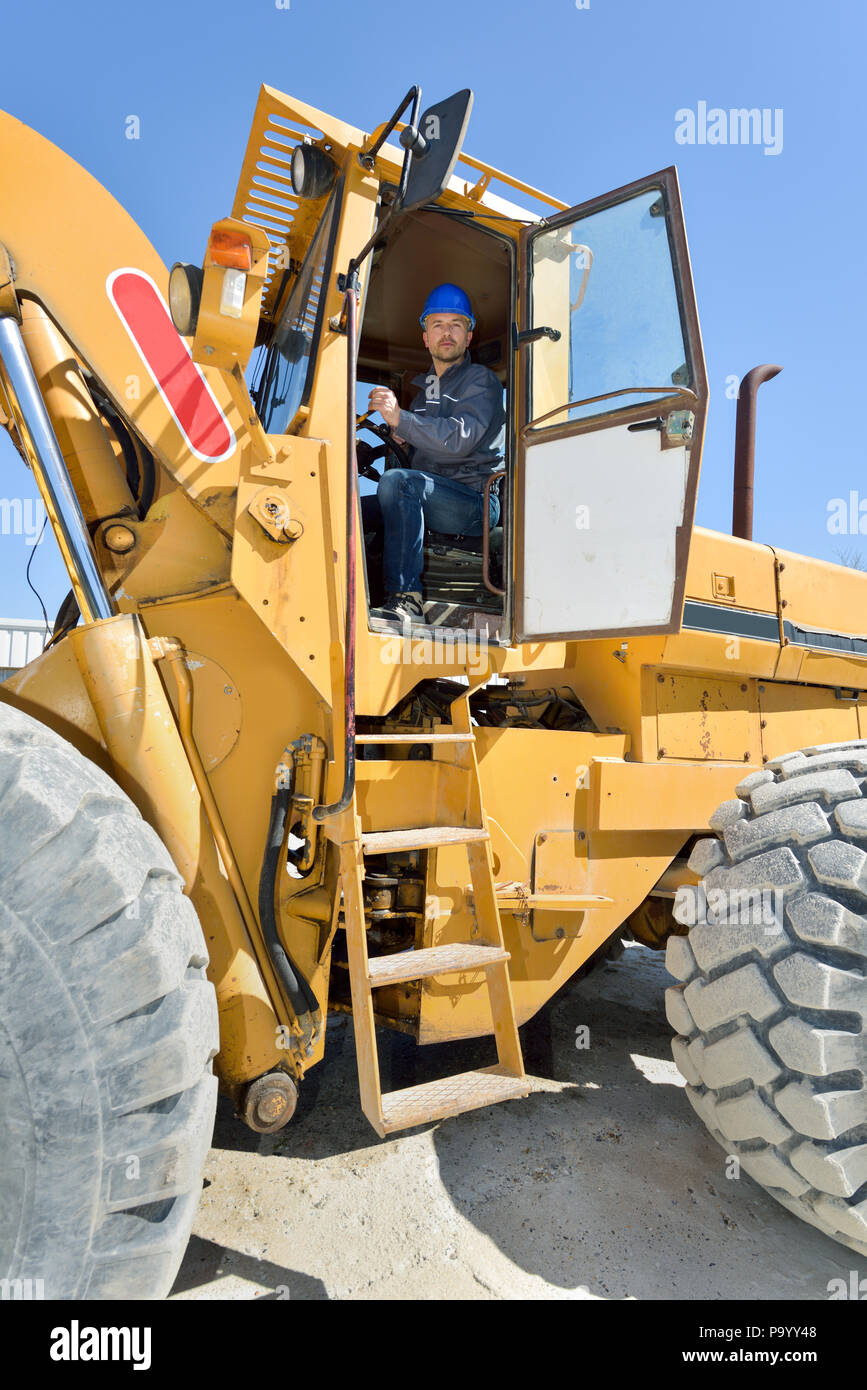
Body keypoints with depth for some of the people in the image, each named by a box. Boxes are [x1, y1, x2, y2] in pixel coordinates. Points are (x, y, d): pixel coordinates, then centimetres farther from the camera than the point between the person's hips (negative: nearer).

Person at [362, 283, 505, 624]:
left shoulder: (481, 381, 1)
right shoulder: (424, 388, 25)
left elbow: (460, 439, -18)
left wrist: (400, 419, -29)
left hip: (474, 502, -7)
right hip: (430, 501, 7)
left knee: (397, 481, -33)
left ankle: (405, 598, -36)